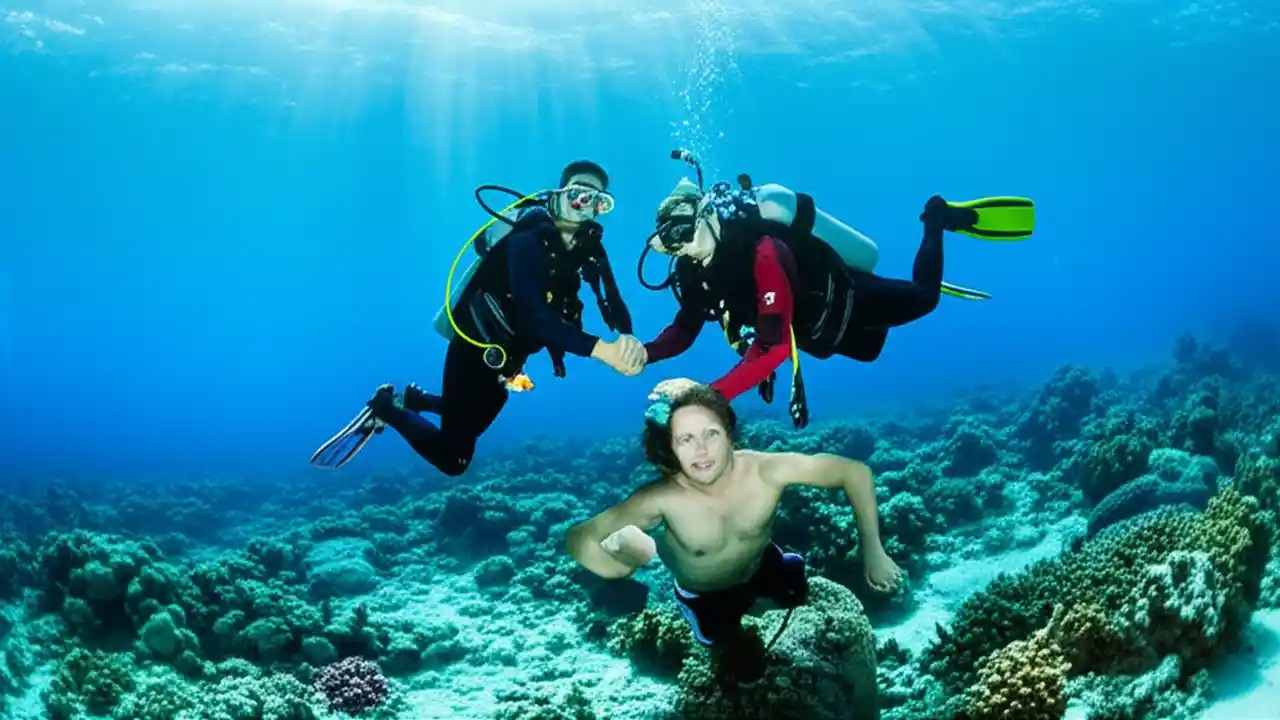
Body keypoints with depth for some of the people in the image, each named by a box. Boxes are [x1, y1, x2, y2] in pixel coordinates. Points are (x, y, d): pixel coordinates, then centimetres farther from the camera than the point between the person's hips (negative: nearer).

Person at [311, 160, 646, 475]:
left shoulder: (590, 247, -6)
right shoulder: (529, 240, -28)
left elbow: (614, 305, -10)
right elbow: (532, 315, -41)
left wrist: (627, 339, -33)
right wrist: (600, 348, -49)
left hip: (508, 358, 8)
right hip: (476, 349, -8)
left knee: (467, 421, 28)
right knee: (451, 457, -2)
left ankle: (408, 399, 45)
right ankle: (383, 408, 17)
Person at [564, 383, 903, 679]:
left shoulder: (766, 470, -37)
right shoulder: (661, 499, -39)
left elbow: (855, 472, -29)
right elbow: (578, 537, -34)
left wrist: (872, 551, -32)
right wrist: (615, 564, -55)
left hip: (763, 565, 2)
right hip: (703, 596, -2)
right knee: (743, 657, 19)